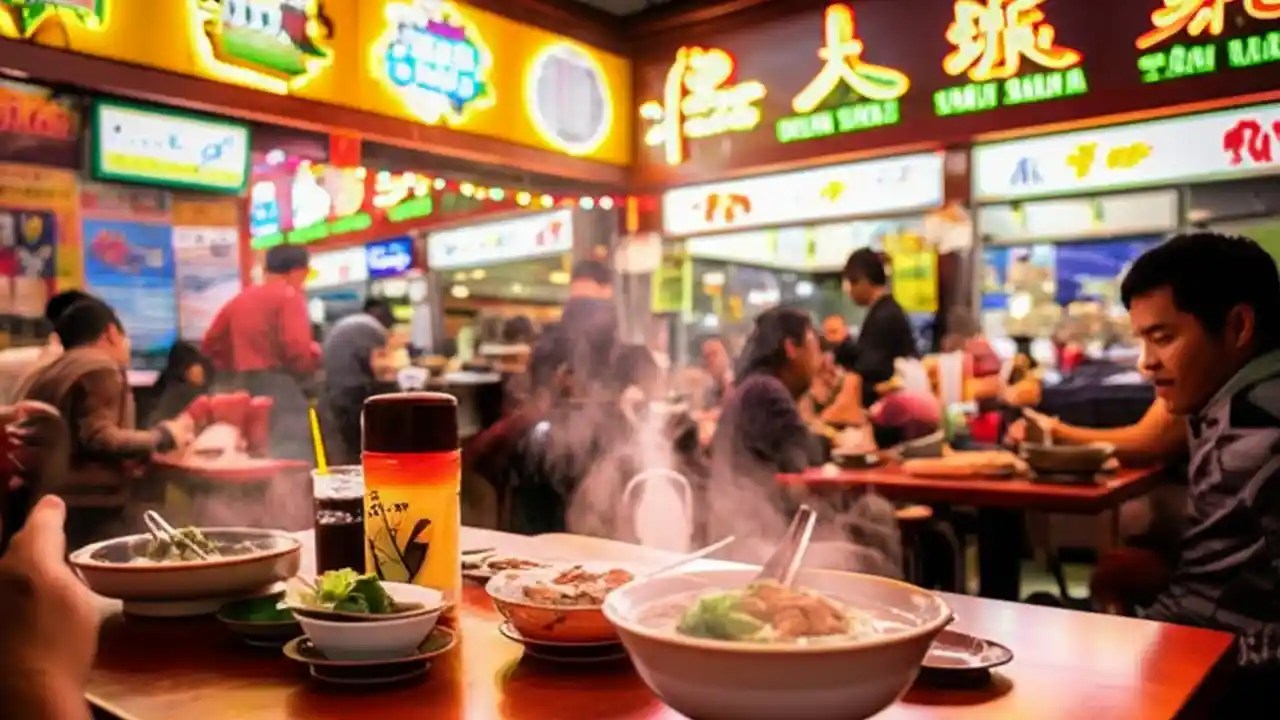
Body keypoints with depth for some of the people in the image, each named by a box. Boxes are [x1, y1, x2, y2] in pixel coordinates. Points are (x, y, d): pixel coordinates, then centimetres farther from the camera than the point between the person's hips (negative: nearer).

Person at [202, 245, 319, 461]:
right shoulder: (290, 296, -5)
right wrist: (316, 352, 3)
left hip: (242, 389, 8)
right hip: (279, 387, -8)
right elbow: (297, 351, -17)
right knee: (291, 462, -11)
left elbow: (212, 343, 20)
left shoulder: (240, 299, 16)